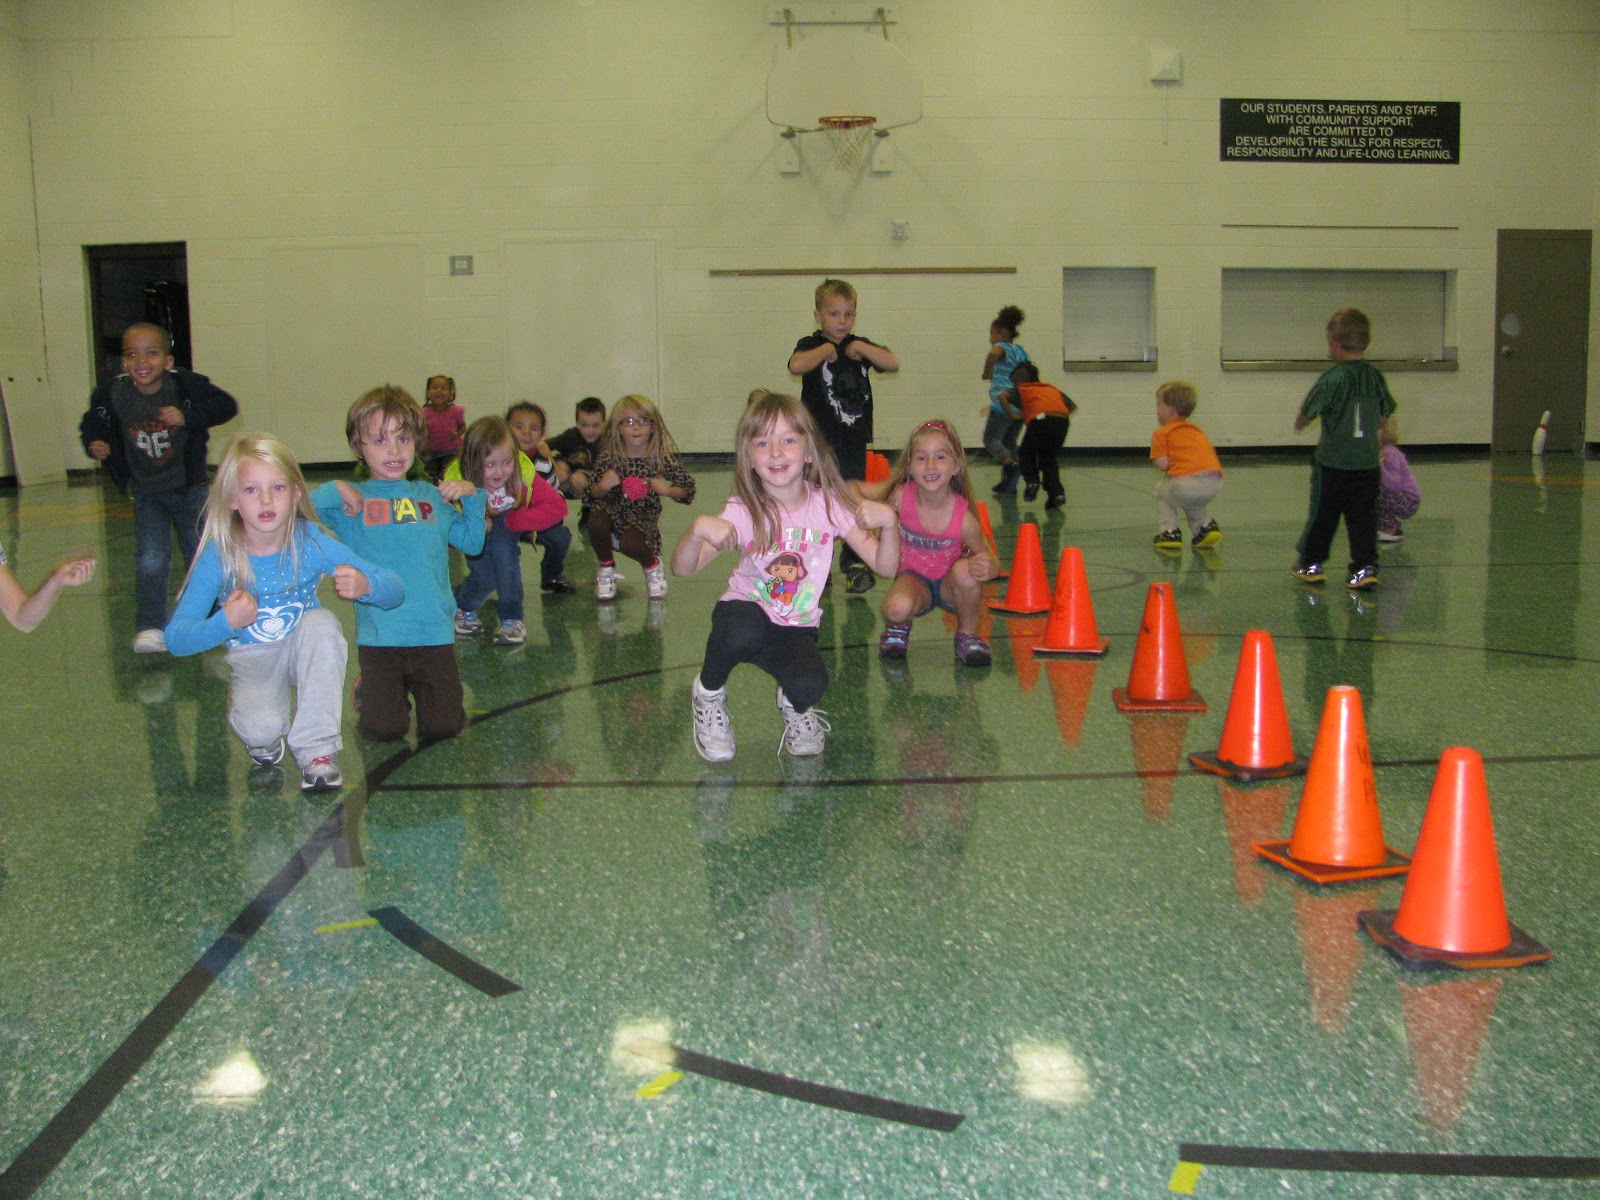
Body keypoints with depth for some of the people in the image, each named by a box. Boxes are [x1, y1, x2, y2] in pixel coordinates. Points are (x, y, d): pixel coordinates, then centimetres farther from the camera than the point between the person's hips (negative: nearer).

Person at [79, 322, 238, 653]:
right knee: (150, 561, -9)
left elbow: (225, 405, -18)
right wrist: (95, 444, -16)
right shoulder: (112, 395, -12)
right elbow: (92, 425, 4)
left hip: (190, 488, -1)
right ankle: (150, 628, 7)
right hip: (147, 493, 1)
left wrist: (187, 416, -29)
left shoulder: (187, 385, -18)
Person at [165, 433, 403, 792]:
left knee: (322, 621, -32)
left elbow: (395, 589, -17)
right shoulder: (218, 557, -18)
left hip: (304, 651, 1)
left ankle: (315, 749, -20)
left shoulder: (310, 541, -17)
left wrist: (365, 585, -41)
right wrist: (225, 623, -35)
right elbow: (175, 638, -17)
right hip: (253, 658, -1)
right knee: (261, 727, -30)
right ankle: (266, 737, 12)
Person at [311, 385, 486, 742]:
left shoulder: (432, 496, 13)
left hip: (434, 632, 2)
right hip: (378, 635, -2)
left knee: (444, 726, -2)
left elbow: (472, 543, 16)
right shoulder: (352, 500, 3)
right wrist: (333, 491, -17)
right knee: (385, 730, -7)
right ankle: (371, 686, 25)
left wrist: (472, 496, 4)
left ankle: (415, 686, 29)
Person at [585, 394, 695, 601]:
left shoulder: (663, 457, -9)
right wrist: (602, 486, -22)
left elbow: (688, 489, -1)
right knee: (595, 523, -32)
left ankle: (652, 566, 7)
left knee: (629, 543, -33)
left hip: (644, 517, -2)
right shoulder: (608, 458, -8)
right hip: (612, 511, 2)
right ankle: (607, 567, 3)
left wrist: (667, 490, -21)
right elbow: (592, 495, 0)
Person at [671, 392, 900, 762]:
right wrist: (698, 530, -46)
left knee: (809, 687, -30)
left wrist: (889, 522, -30)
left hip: (797, 629, 1)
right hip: (746, 614, -1)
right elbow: (682, 568, -25)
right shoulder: (744, 511, -14)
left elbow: (885, 566, -10)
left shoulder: (829, 504, -8)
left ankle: (793, 706, 11)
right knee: (742, 630, -37)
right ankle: (708, 693, -2)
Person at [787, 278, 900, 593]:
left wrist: (861, 348, -8)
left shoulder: (860, 346, 11)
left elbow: (893, 363, -4)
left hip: (854, 440, 3)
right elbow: (796, 365, -25)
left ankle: (854, 564, 14)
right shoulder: (811, 345, -1)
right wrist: (826, 350, -14)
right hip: (818, 440, -3)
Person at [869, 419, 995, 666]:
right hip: (915, 579, 0)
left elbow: (985, 558, -12)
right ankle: (897, 628, 7)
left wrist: (986, 568, -35)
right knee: (897, 608, -34)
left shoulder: (964, 518, -24)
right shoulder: (901, 496, -20)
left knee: (965, 571, -35)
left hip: (950, 584, 0)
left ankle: (967, 636, -5)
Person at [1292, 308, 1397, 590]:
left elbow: (1305, 415, -8)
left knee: (1322, 514, 8)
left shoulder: (1333, 378, -13)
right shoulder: (1376, 376, 4)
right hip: (1367, 461, 4)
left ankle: (1310, 564, 19)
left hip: (1332, 462, -4)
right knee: (1363, 516, 8)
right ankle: (1365, 567, 4)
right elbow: (1384, 416, 15)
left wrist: (1299, 424, 13)